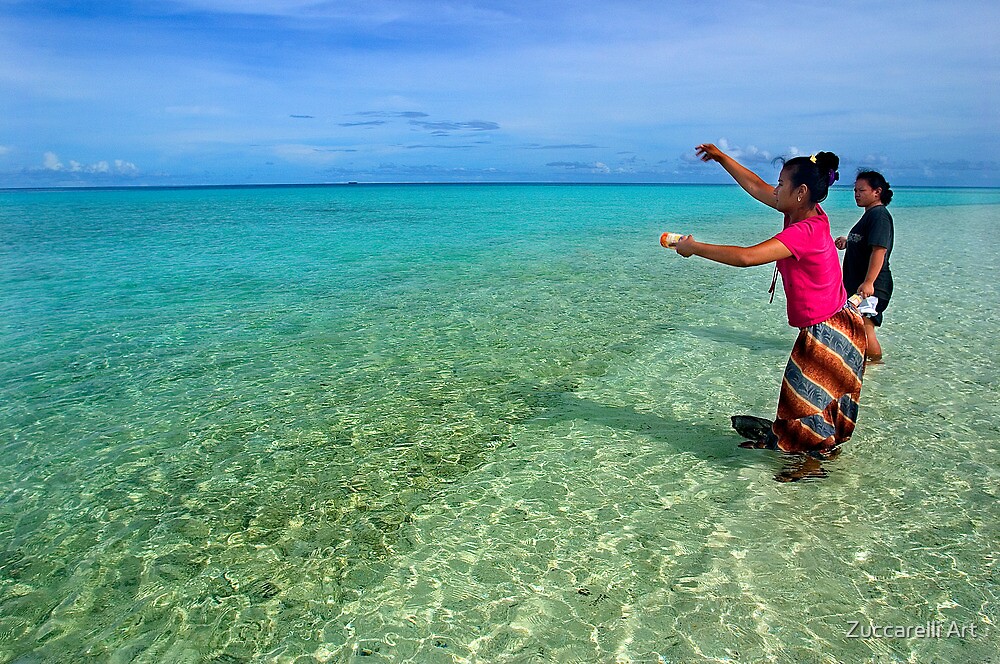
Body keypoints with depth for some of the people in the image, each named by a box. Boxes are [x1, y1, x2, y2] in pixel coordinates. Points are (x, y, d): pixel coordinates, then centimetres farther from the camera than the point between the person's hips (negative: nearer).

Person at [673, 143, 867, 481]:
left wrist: (694, 247, -28)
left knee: (810, 394, 6)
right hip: (836, 323, 9)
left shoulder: (804, 231, -29)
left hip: (828, 329, -9)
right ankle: (828, 446, 41)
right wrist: (721, 157, 11)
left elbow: (746, 256, -38)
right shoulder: (807, 213, -1)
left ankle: (813, 462, 23)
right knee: (822, 392, 23)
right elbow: (757, 187, 10)